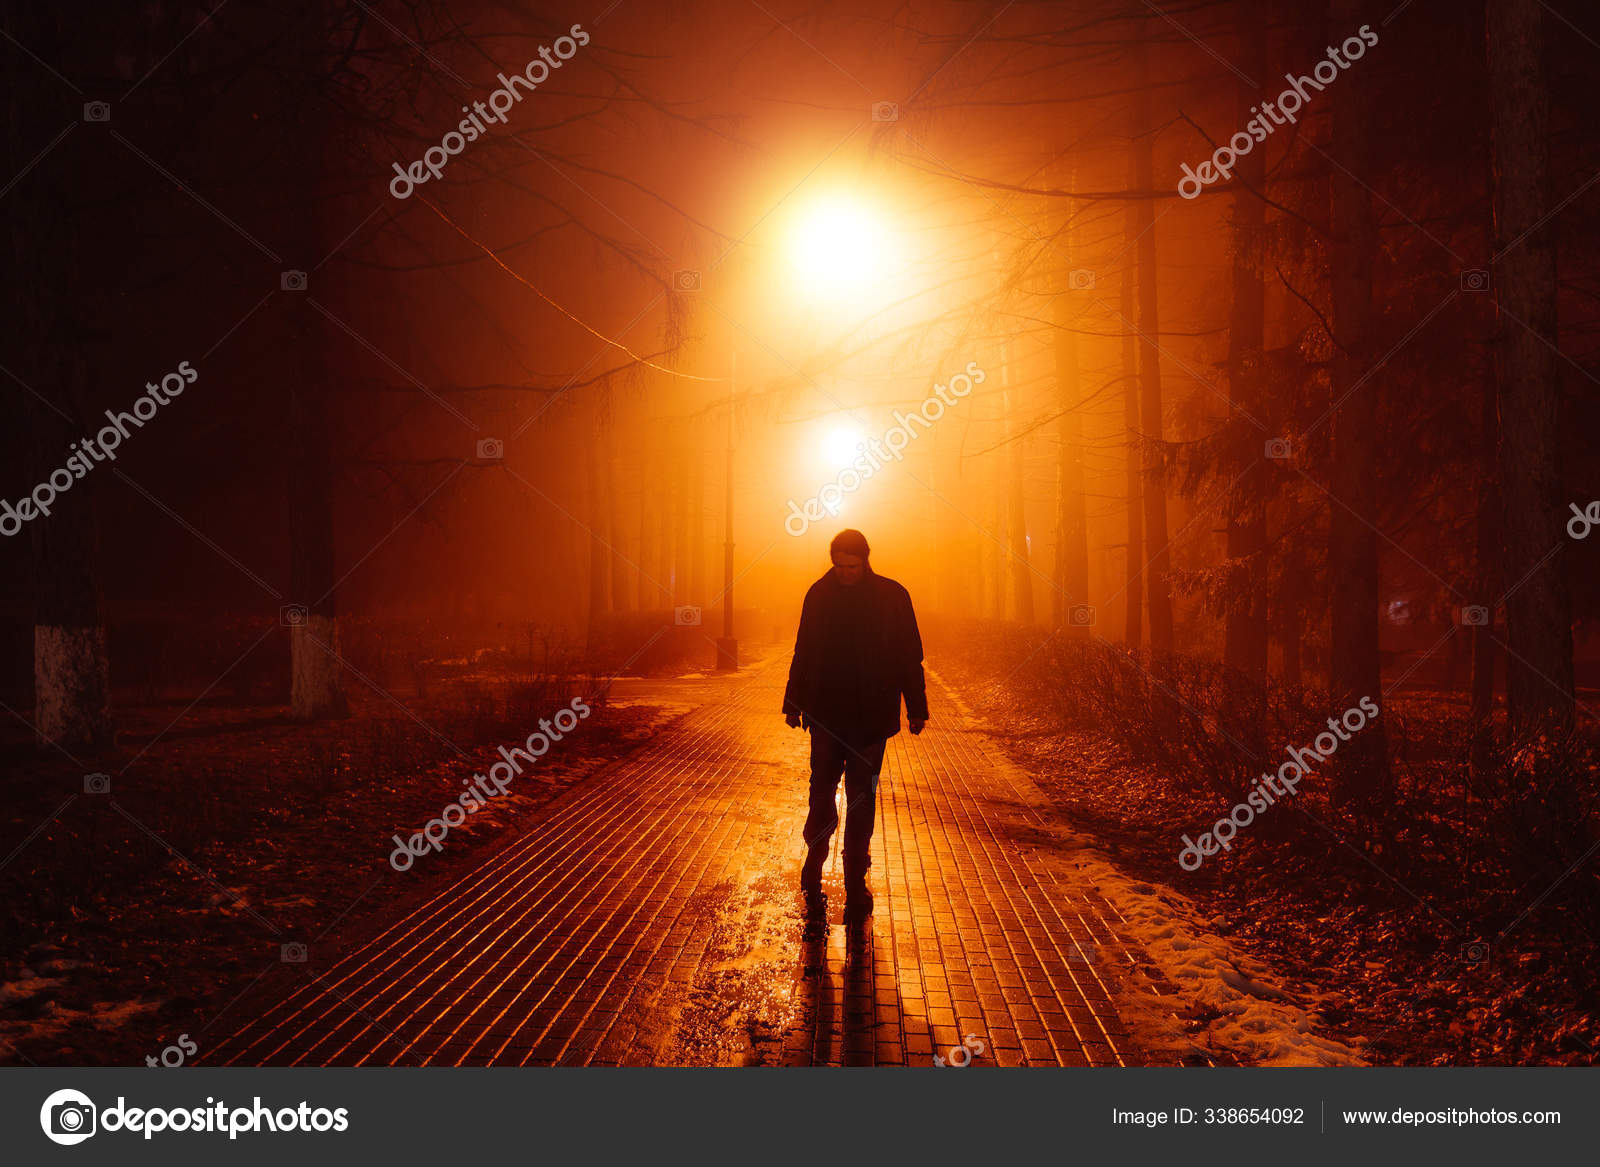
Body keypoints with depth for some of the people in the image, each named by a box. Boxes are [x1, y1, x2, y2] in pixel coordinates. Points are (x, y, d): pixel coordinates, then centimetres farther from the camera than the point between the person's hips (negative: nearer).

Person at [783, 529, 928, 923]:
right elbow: (804, 654, 11)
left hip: (871, 717, -1)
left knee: (861, 800, 3)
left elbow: (909, 657, 3)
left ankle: (855, 884, 12)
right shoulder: (819, 595, 3)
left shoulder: (893, 596, -2)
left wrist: (916, 708, 1)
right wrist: (795, 703, 11)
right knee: (822, 791, 4)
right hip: (825, 714, 1)